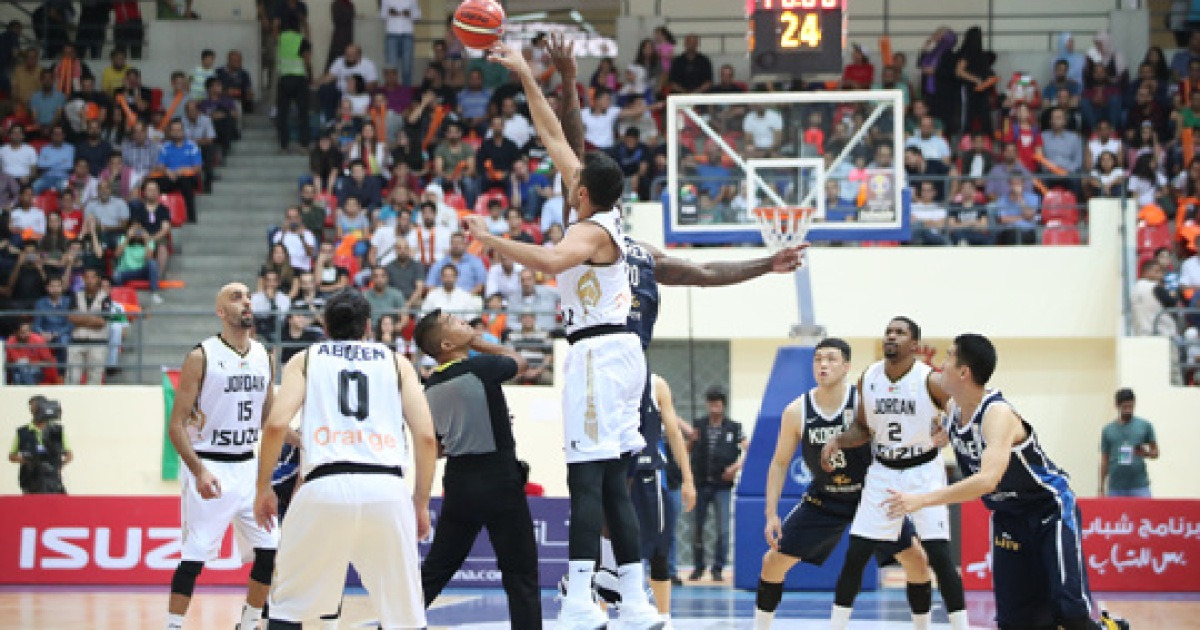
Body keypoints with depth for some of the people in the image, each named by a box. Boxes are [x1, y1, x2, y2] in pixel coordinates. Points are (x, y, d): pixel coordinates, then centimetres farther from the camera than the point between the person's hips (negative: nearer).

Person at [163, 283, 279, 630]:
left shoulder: (263, 356, 7)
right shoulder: (201, 357, -11)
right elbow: (177, 425, -12)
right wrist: (199, 471, -24)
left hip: (248, 468, 6)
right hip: (208, 467, -6)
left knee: (270, 550, 6)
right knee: (195, 556, -9)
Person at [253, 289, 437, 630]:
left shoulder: (305, 360, 19)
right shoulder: (396, 362, 21)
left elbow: (276, 425, 2)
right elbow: (427, 436, 10)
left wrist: (263, 488, 13)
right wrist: (421, 502, 18)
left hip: (324, 486, -1)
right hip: (387, 487, 1)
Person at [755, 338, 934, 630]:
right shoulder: (797, 411, -12)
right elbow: (780, 463, -1)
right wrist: (772, 515, -6)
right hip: (823, 499, 2)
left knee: (915, 557, -12)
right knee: (774, 560, -3)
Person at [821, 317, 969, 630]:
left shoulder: (931, 380, -15)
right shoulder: (868, 379, -2)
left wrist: (943, 435, -24)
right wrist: (837, 440, -6)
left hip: (924, 472, -4)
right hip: (882, 472, 4)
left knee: (939, 555, -12)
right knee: (855, 555, 0)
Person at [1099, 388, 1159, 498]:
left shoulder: (1145, 426, 4)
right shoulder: (1108, 430, 8)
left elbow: (1155, 453, 8)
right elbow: (1104, 461, 10)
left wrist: (1146, 453, -15)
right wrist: (1102, 489, 5)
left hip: (1139, 486, -1)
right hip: (1116, 488, 1)